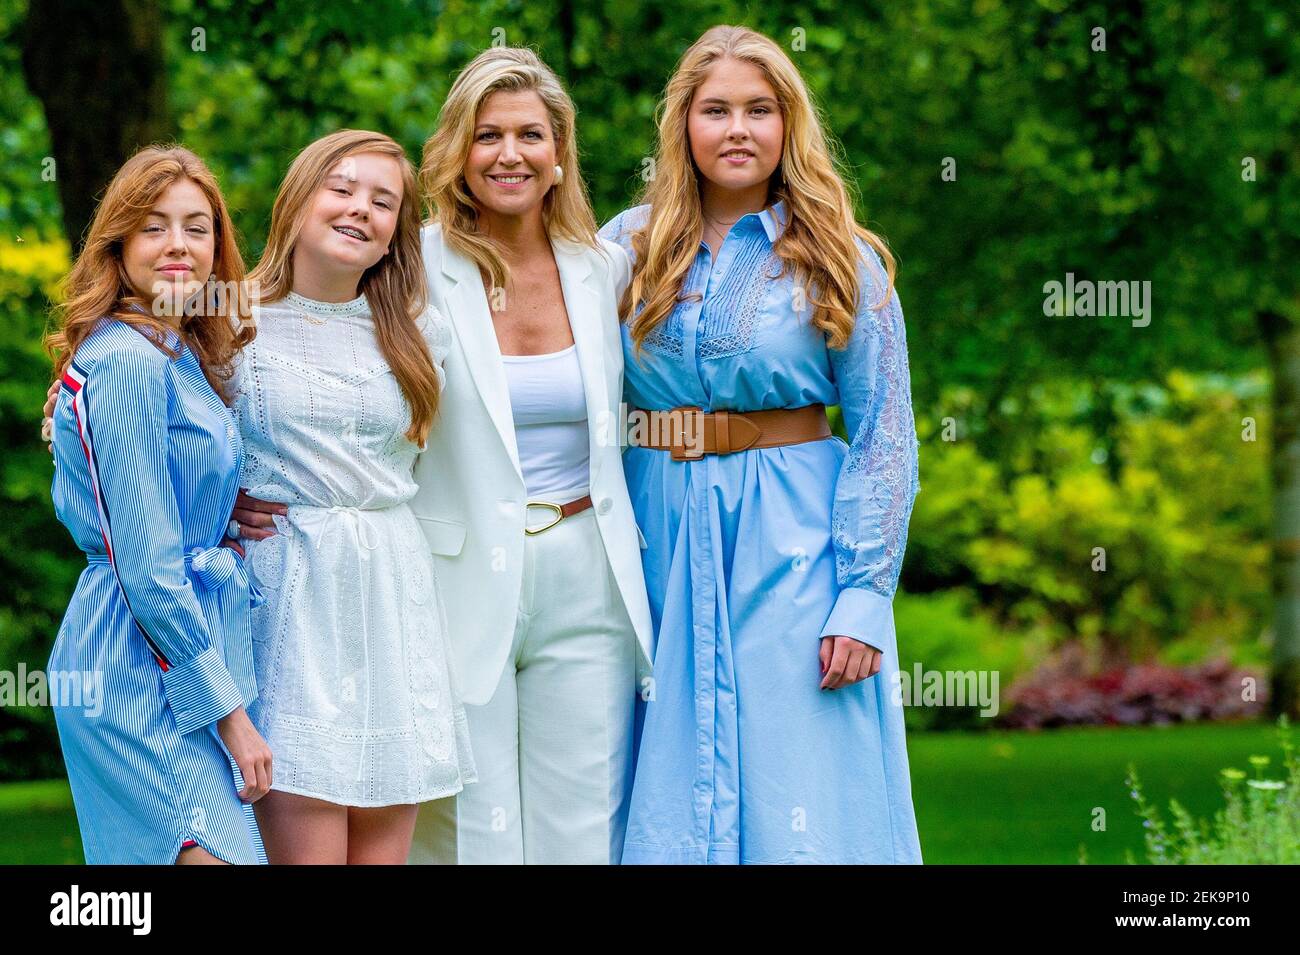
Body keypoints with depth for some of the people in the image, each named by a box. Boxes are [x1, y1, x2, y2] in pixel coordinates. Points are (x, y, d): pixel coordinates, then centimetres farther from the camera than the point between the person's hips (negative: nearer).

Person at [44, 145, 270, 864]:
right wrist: (228, 710, -15)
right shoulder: (131, 361, -15)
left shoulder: (178, 355, 14)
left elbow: (73, 506, 25)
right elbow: (148, 567, -18)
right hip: (144, 673, -10)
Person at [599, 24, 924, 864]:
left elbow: (885, 440, -3)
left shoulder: (836, 262, 0)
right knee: (670, 806, 5)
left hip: (790, 542, -2)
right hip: (660, 540, 3)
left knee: (799, 800, -3)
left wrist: (863, 601, -10)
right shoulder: (630, 248, 7)